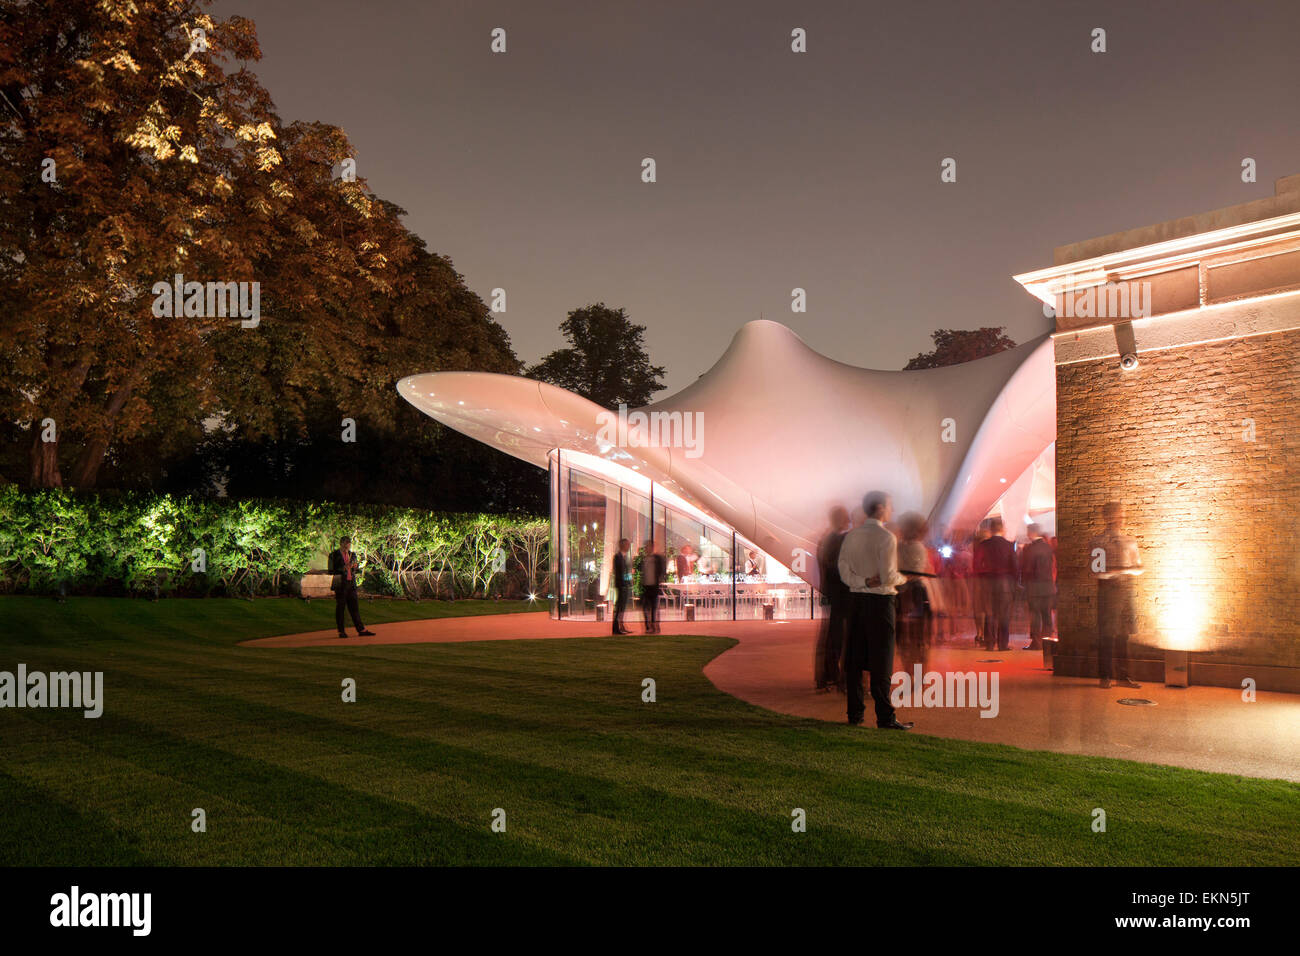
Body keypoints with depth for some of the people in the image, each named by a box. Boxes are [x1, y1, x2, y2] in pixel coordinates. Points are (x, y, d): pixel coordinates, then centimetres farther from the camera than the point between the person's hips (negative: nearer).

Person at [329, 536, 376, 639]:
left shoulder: (352, 555, 16)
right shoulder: (334, 555, -2)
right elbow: (331, 571, -7)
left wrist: (354, 567, 0)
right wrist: (343, 568, -17)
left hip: (351, 583, 5)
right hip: (340, 584, -5)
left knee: (354, 607, 5)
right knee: (340, 607, 0)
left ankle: (361, 630, 4)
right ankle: (341, 631, 6)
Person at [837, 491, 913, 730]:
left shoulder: (851, 536, 8)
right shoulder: (886, 537, -12)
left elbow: (844, 571, 3)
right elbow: (888, 577, -16)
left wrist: (863, 581, -7)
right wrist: (903, 578, 3)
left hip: (857, 599, 6)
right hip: (880, 601, -6)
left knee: (854, 658, 9)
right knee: (881, 660, -3)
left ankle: (855, 713, 14)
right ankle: (885, 717, 0)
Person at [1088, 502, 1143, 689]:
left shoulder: (1130, 540, 15)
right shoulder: (1097, 541, 0)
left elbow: (1139, 567, 13)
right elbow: (1095, 570, -8)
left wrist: (1123, 571, -7)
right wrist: (1122, 571, -12)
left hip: (1129, 590, 5)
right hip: (1108, 591, -5)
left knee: (1124, 634, 6)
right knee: (1106, 634, -4)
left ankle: (1123, 675, 11)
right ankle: (1105, 676, 3)